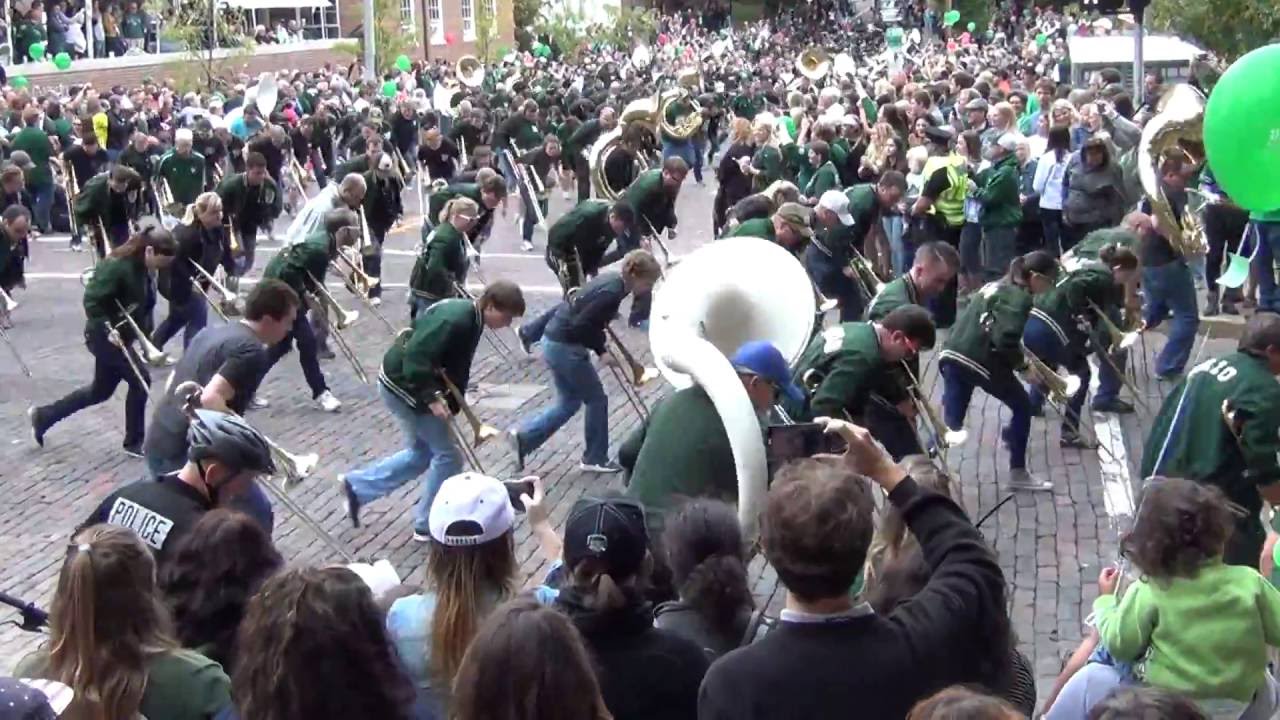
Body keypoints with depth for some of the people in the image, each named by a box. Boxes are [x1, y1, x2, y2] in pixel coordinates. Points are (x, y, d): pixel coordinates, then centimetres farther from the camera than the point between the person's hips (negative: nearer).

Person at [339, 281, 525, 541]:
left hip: (407, 385, 10)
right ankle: (427, 526, 11)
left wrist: (453, 406, 6)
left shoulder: (470, 319, 5)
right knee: (448, 455, -1)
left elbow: (455, 368, 13)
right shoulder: (455, 319, -26)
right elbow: (416, 357, -32)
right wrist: (432, 397, -31)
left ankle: (356, 486, 26)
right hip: (404, 385, -10)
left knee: (421, 454, 20)